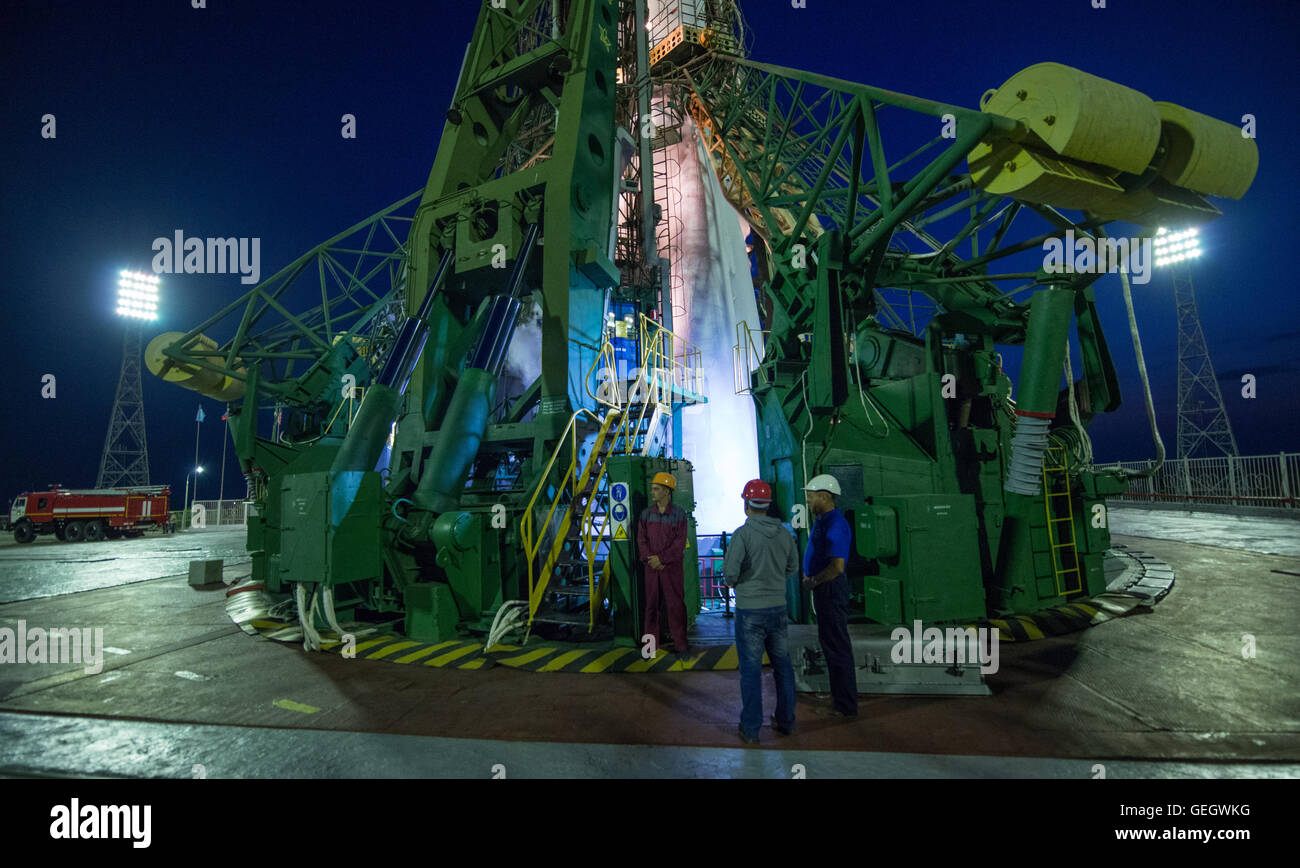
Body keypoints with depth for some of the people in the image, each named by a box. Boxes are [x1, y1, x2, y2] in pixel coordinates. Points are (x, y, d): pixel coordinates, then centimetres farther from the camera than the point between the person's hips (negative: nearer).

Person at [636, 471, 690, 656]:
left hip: (672, 566, -3)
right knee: (651, 604, 7)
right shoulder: (646, 514, 5)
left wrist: (661, 558, -15)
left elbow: (680, 542, -9)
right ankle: (652, 642, 17)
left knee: (676, 604, 2)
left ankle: (680, 642, 13)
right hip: (651, 567, 3)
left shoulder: (679, 514, -5)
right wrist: (650, 559, -12)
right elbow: (641, 539, 2)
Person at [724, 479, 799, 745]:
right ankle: (786, 720, 28)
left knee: (751, 668, 4)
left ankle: (750, 729, 13)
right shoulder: (784, 533, 0)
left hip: (750, 609, -5)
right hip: (778, 606, 5)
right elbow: (792, 568, 10)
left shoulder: (743, 534, -16)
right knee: (782, 664, 17)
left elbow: (730, 571, -19)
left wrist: (735, 583, 2)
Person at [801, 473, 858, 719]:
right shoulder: (822, 521, 11)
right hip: (823, 588, 11)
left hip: (831, 588, -11)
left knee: (836, 644, -3)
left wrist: (813, 581, -14)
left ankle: (845, 705, 6)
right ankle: (840, 693, 31)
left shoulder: (835, 524, -21)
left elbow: (837, 566, -27)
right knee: (829, 641, 18)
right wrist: (809, 575, 10)